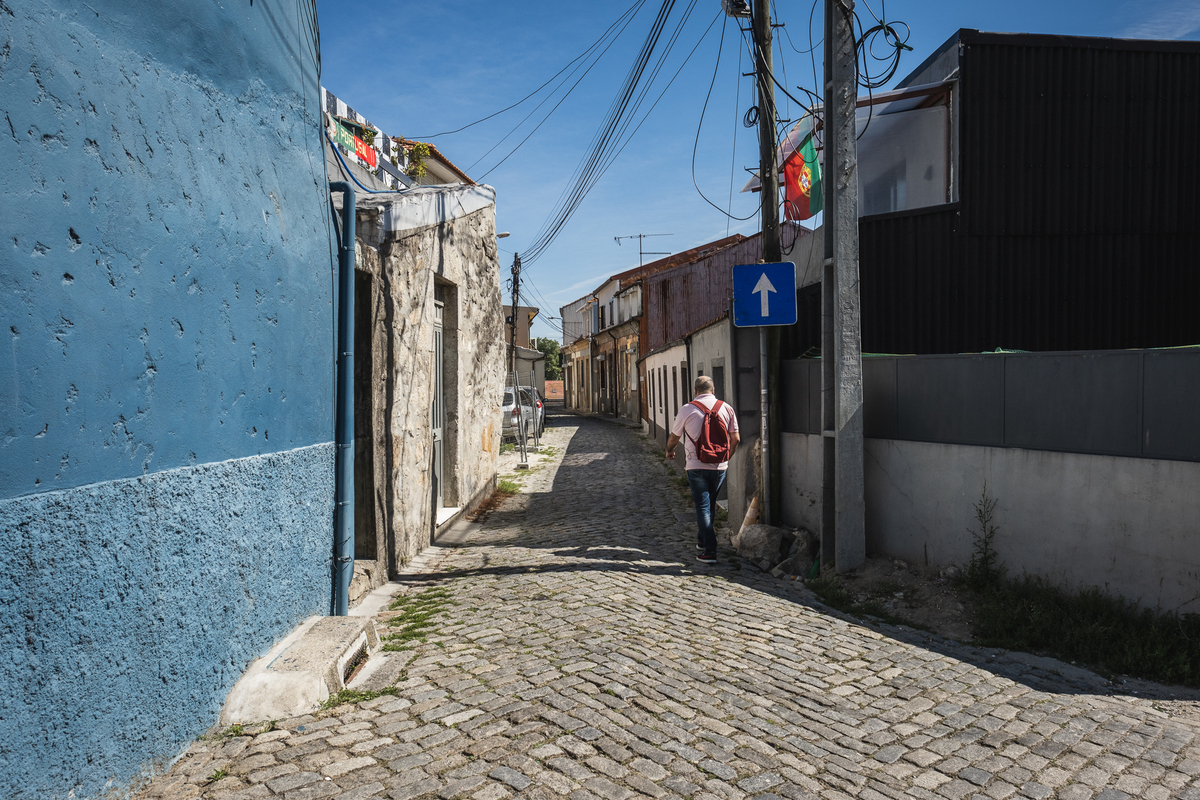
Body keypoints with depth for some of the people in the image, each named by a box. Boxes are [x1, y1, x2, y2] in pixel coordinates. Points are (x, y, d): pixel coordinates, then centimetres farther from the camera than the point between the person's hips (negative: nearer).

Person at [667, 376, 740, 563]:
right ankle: (702, 540, 35)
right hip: (720, 466, 3)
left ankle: (709, 551, -4)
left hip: (696, 465, -3)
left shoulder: (687, 409, -5)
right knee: (710, 504, 19)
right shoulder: (727, 409, 2)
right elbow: (736, 439, 5)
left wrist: (669, 451, 28)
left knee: (702, 507, 1)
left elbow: (674, 436, 7)